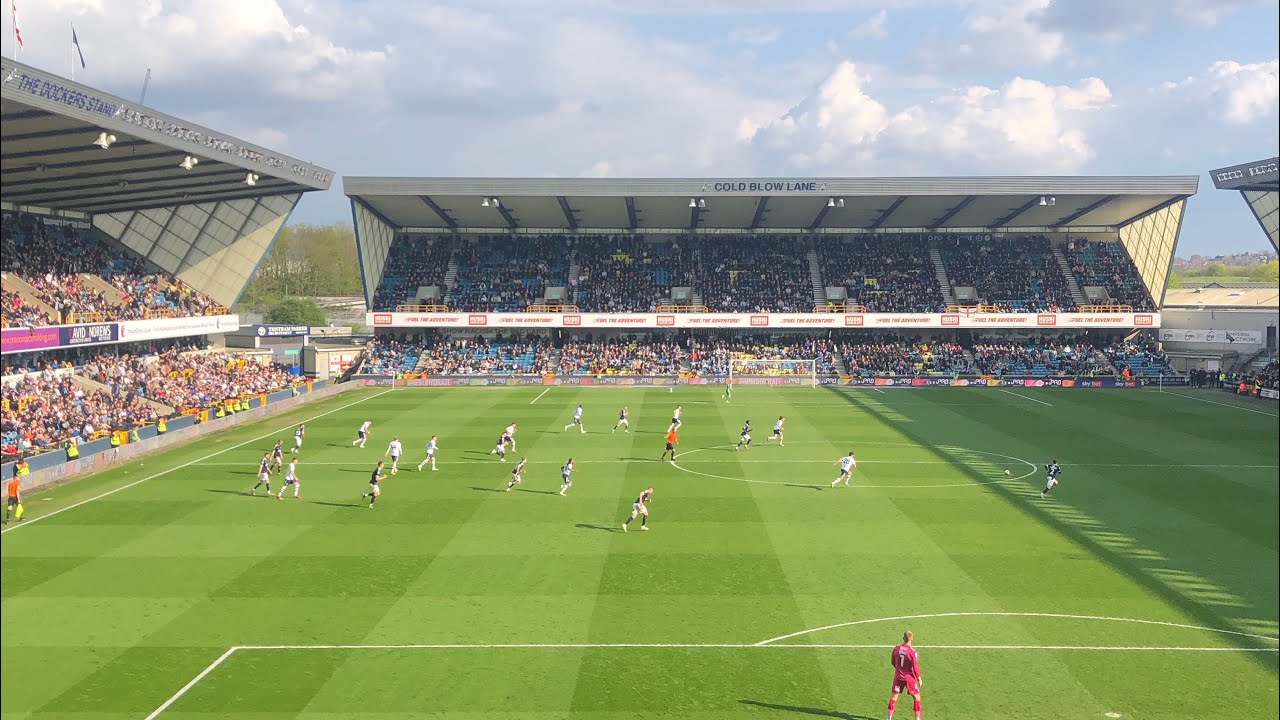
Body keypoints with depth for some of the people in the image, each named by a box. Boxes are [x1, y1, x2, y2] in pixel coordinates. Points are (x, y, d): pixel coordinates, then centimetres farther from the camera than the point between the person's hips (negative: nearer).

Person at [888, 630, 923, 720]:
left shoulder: (896, 648, -4)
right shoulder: (912, 651, -18)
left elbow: (892, 661, 9)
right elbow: (915, 666, -15)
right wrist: (919, 678, -2)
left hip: (898, 677, 4)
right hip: (910, 678, -4)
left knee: (894, 696, 13)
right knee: (916, 697, 11)